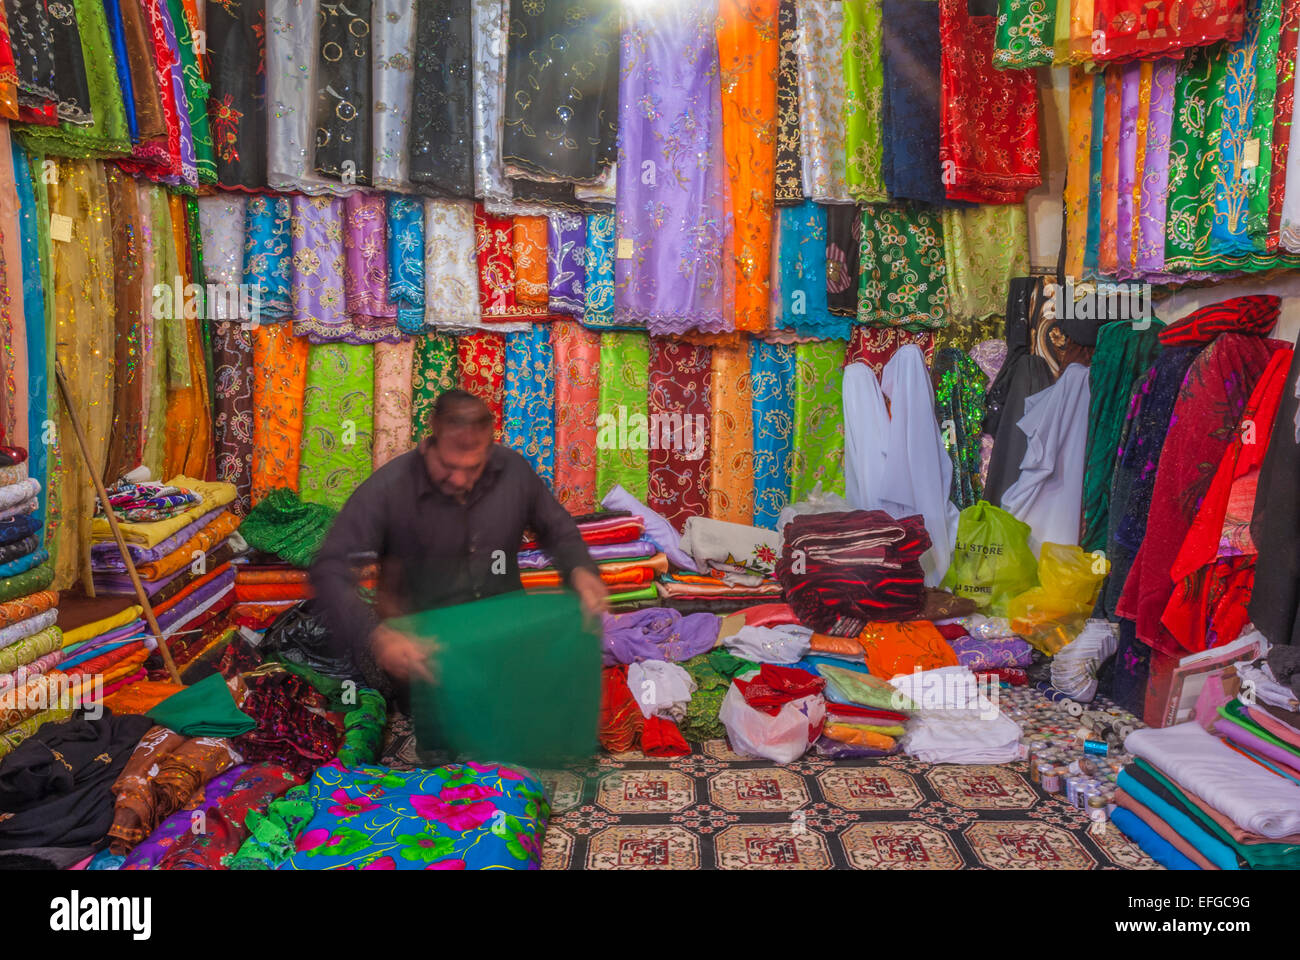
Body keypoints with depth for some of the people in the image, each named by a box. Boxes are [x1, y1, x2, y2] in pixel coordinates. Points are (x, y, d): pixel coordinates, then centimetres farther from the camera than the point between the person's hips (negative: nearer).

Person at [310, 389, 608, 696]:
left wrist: (579, 569, -11)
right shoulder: (387, 489, -17)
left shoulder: (514, 470, -5)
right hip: (421, 640, -4)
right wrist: (376, 636, -38)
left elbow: (557, 528, 10)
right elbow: (330, 571, -22)